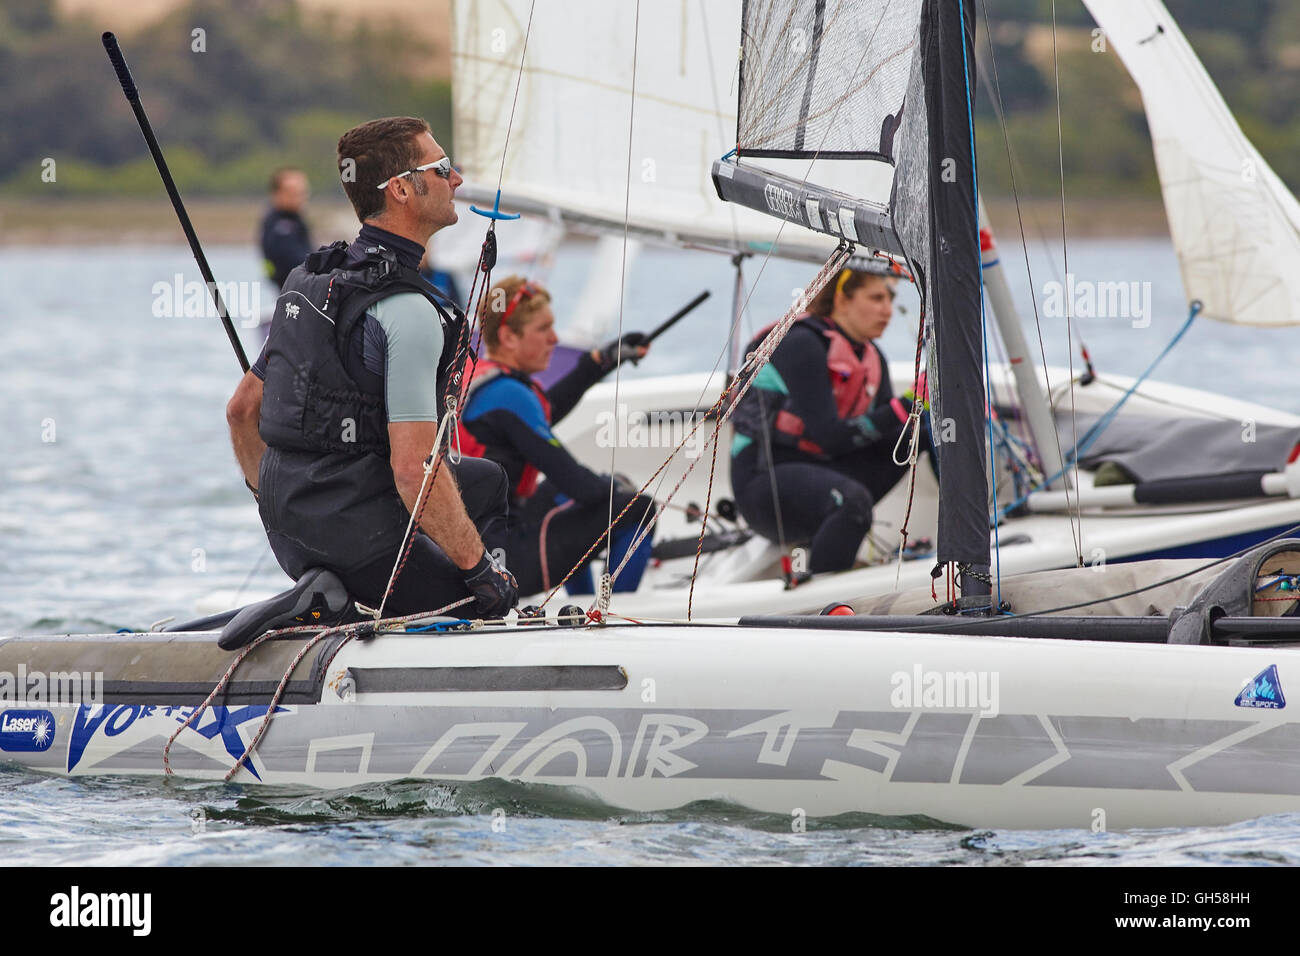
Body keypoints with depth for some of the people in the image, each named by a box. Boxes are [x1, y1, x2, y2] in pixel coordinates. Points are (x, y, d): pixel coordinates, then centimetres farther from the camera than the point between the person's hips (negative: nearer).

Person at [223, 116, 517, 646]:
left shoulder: (310, 280, 10)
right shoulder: (408, 312, -19)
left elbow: (243, 408, 18)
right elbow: (413, 468, -24)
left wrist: (274, 503, 30)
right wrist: (479, 568, -14)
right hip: (362, 538, -8)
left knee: (487, 481, 27)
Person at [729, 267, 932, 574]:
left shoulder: (871, 357, 11)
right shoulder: (801, 345, -14)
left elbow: (887, 439, 5)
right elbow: (829, 436, -21)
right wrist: (903, 409, -25)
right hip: (763, 482, -8)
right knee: (852, 500, -39)